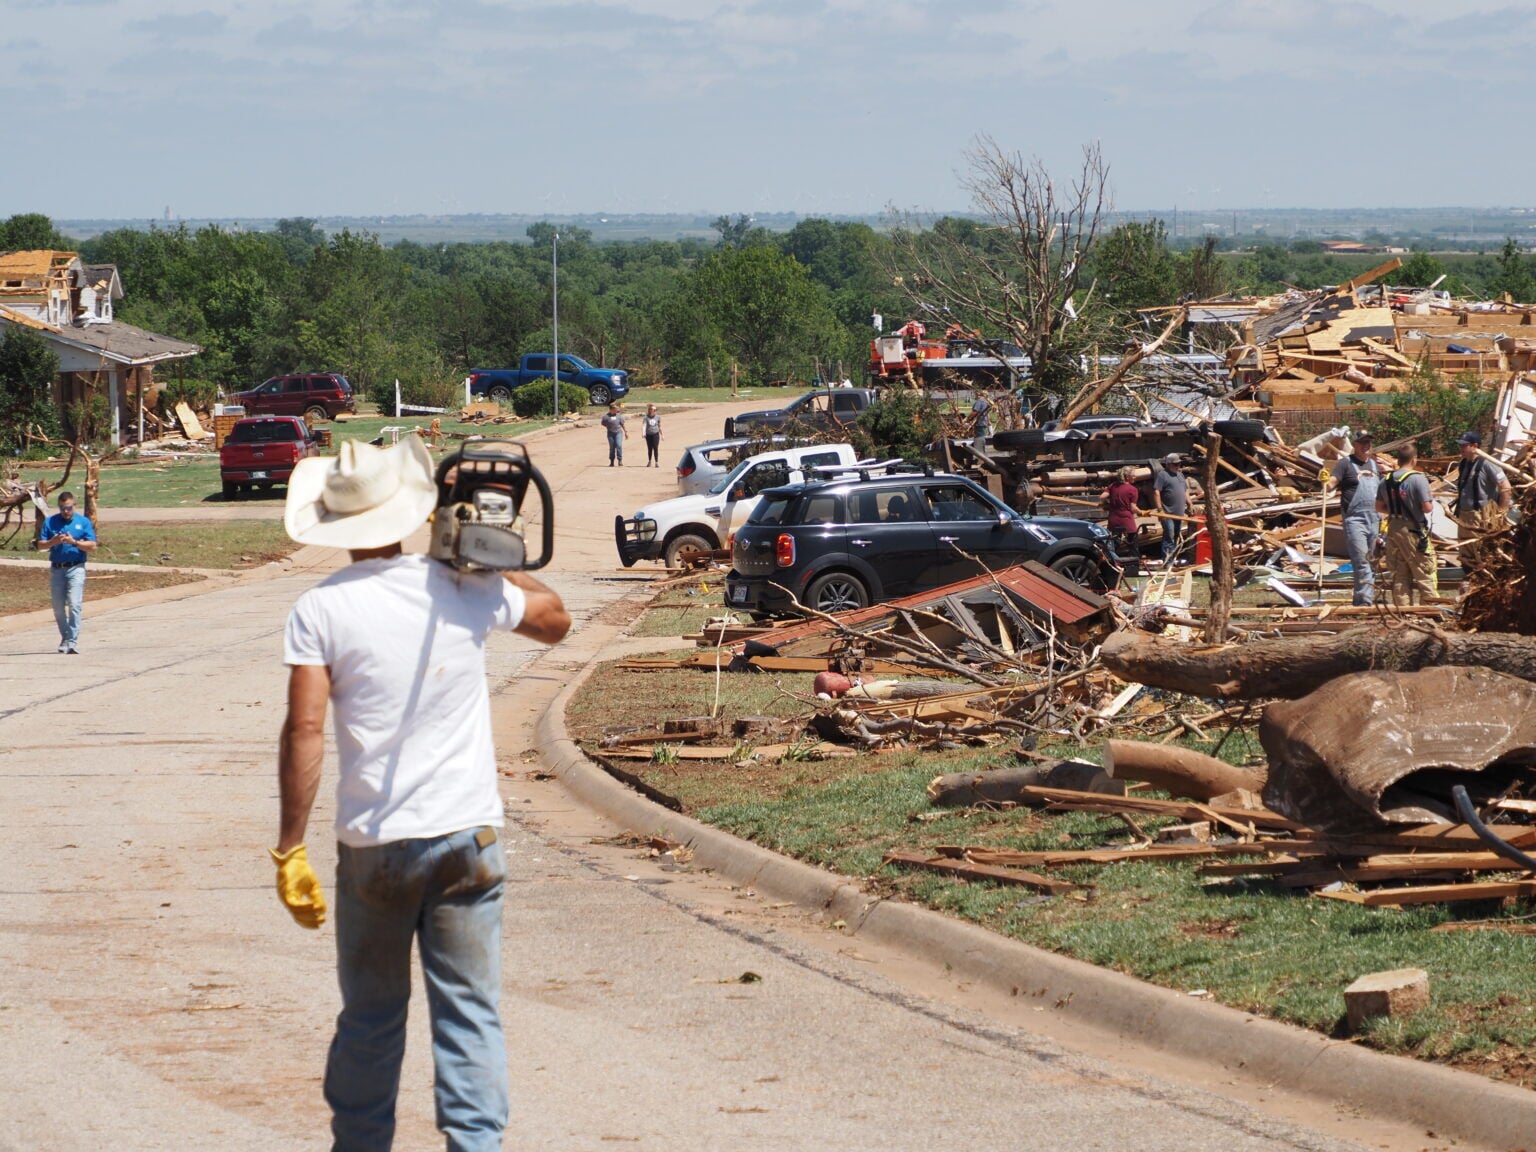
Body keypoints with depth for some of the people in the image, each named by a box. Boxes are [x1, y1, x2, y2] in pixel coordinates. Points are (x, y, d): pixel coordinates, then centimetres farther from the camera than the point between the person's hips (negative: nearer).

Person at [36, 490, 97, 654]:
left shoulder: (84, 522, 4)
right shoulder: (50, 522, 8)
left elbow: (92, 546, 0)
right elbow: (40, 545, 6)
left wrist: (74, 542, -14)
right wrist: (53, 542, -14)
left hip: (76, 568, -3)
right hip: (57, 569, 3)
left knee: (74, 605, -15)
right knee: (58, 608, 7)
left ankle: (72, 642, -16)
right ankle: (65, 638, 25)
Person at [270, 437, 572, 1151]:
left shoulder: (319, 611, -7)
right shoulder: (467, 590, -1)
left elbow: (305, 731, -12)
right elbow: (555, 620, 19)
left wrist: (290, 851, -7)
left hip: (373, 845, 0)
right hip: (468, 838, 1)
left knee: (370, 1016, 14)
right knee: (471, 1017, 3)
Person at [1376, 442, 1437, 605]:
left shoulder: (1386, 480, 4)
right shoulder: (1418, 479, -15)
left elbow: (1379, 507, 9)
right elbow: (1426, 507, -17)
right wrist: (1432, 503, 5)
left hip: (1394, 529, 6)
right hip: (1414, 530, -5)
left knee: (1399, 576, 10)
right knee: (1424, 575, 1)